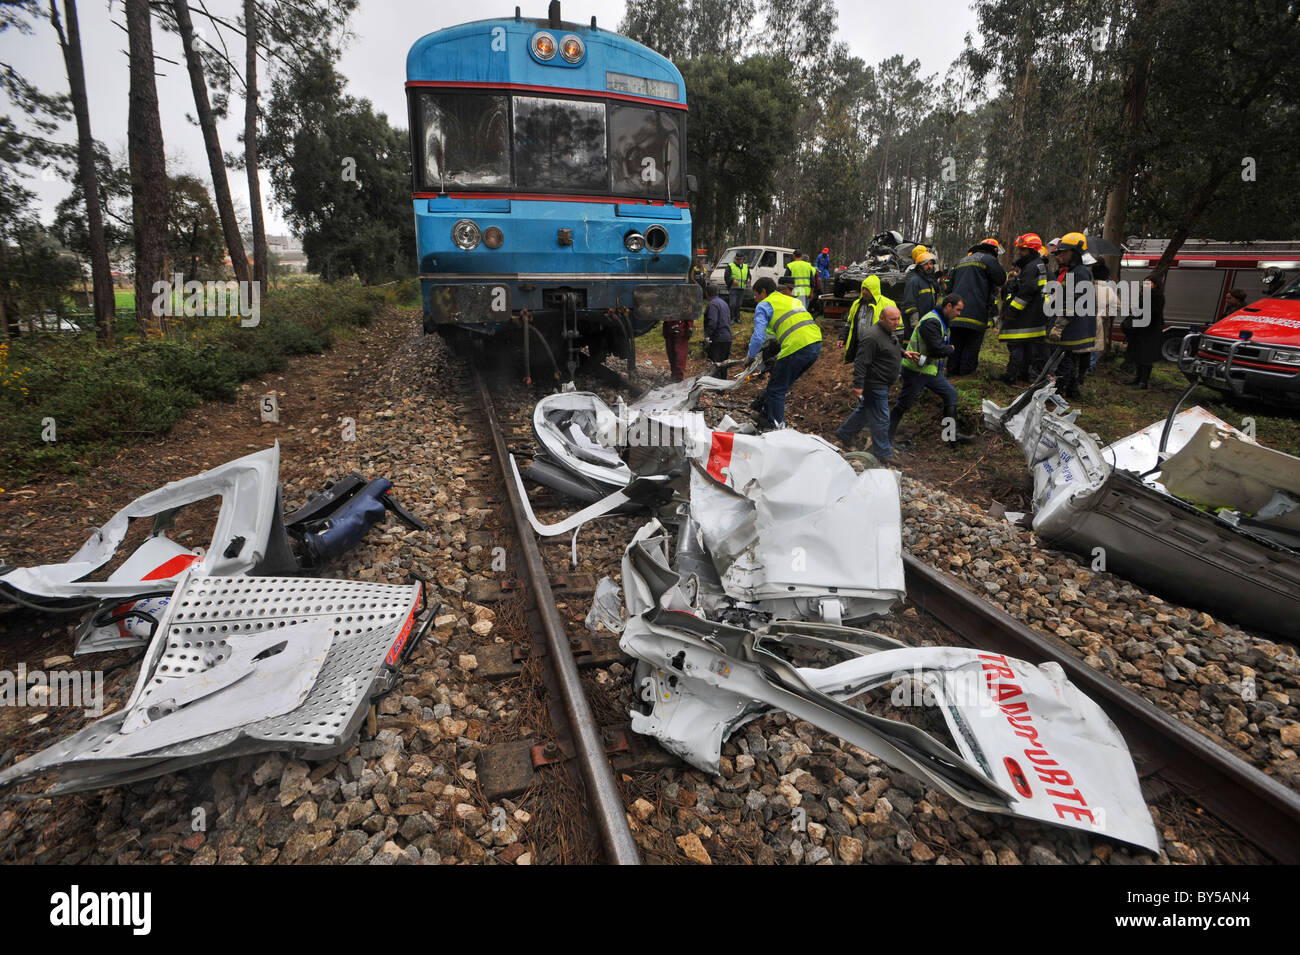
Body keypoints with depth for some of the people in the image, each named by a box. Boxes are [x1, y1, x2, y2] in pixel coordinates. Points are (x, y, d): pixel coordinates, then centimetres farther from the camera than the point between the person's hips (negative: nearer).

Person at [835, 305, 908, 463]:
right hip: (875, 386, -10)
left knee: (864, 410, 22)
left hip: (883, 385, 10)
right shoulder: (873, 337, -24)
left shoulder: (889, 332, 10)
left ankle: (844, 433, 39)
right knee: (880, 419, -2)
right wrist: (858, 385, -27)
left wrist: (904, 353, 15)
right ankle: (883, 454, 10)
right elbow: (861, 362, -26)